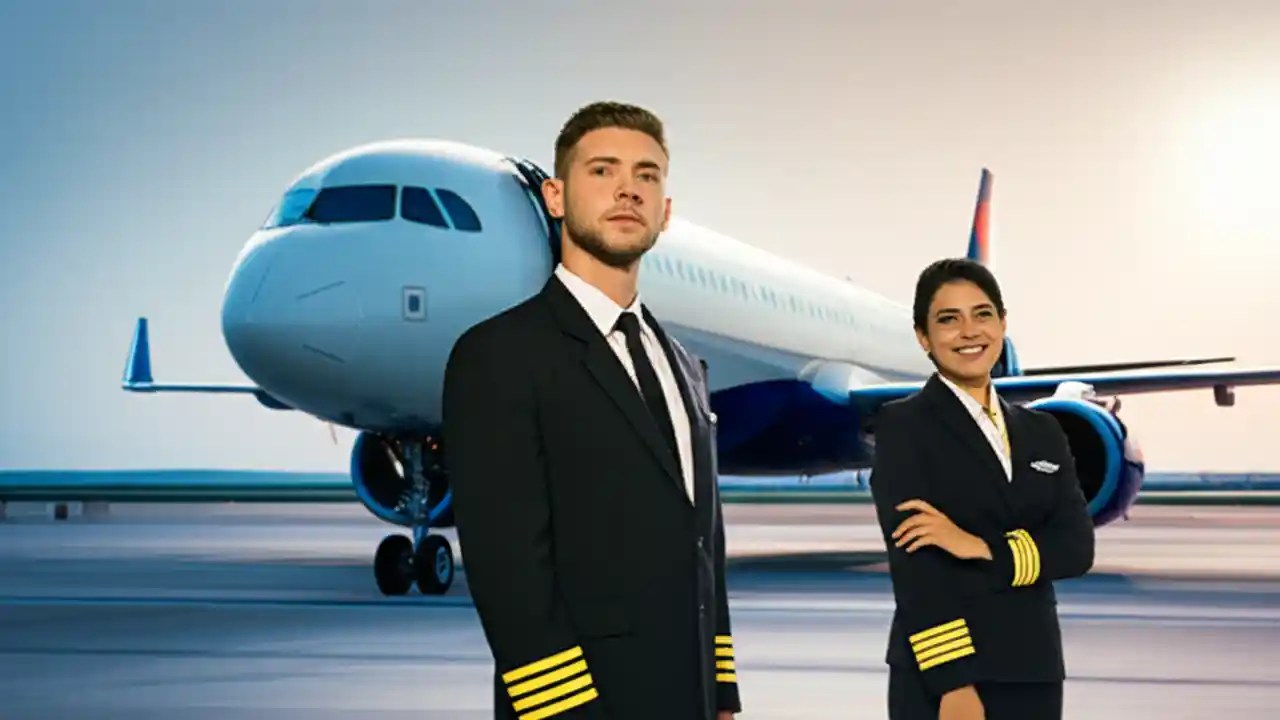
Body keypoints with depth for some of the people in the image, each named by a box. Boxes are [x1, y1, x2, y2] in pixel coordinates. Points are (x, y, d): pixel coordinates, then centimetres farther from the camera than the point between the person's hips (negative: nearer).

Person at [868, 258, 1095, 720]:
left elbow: (1077, 545, 1)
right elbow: (914, 566, -12)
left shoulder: (1042, 432, 15)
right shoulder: (902, 426, -2)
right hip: (940, 681, -5)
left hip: (1033, 677, 5)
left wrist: (980, 547, -16)